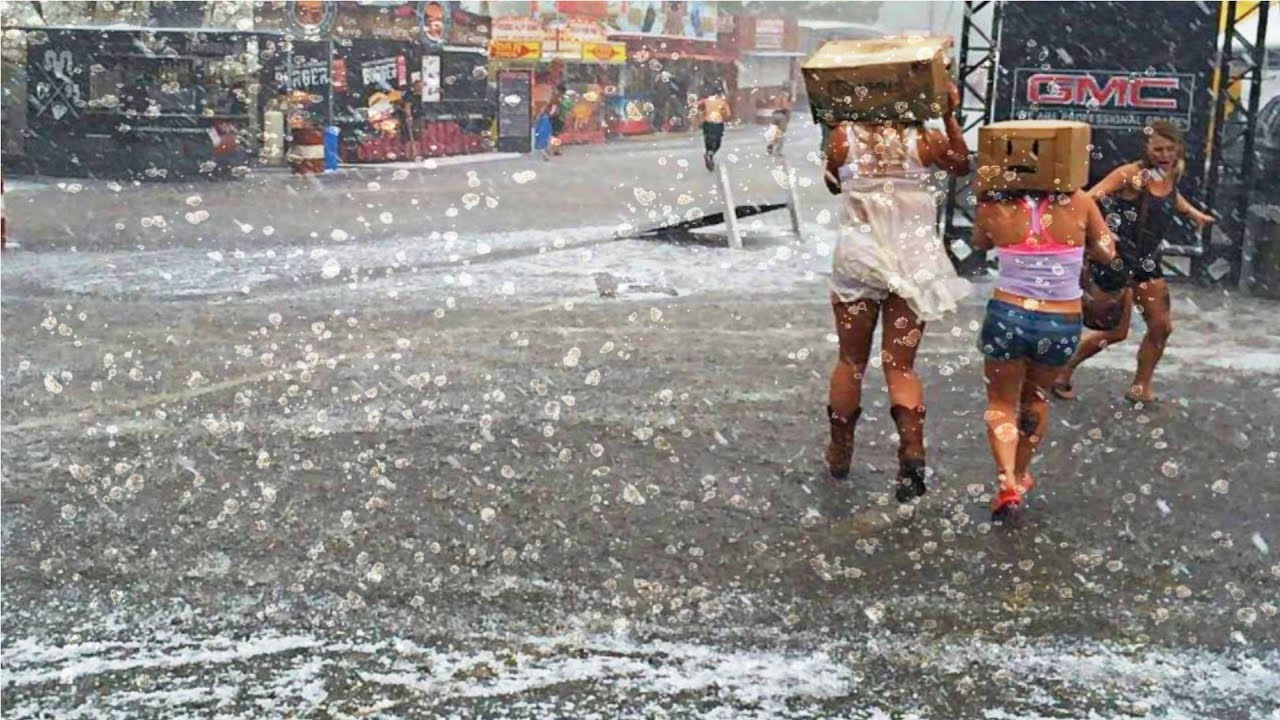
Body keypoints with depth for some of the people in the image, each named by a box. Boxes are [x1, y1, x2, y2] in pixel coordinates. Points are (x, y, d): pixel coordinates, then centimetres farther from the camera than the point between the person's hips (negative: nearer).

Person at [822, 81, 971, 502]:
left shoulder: (844, 136, -6)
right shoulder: (922, 140, -5)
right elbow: (961, 164, 15)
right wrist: (950, 116, 19)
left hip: (857, 262, 0)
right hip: (914, 264, 0)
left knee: (851, 361, 14)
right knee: (901, 366, 5)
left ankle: (839, 456, 25)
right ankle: (912, 454, -13)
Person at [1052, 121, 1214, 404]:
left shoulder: (1173, 172, 3)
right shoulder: (1131, 174, -20)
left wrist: (1193, 212, 29)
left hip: (1148, 261, 8)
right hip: (1119, 258, -8)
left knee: (1161, 326, 9)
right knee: (1116, 331, -5)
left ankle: (1140, 389, 24)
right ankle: (1063, 370, 14)